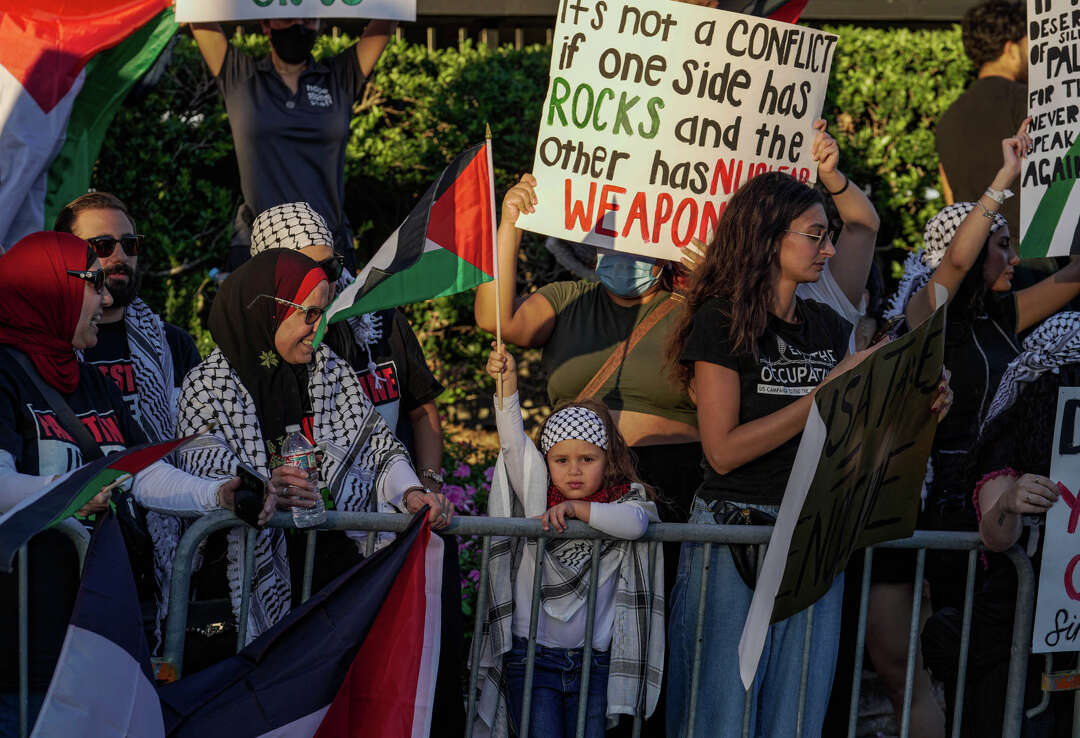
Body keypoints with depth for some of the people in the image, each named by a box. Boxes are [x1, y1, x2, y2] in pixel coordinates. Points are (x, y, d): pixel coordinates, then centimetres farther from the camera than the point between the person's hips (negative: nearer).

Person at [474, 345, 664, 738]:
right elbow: (513, 443, -10)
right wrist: (507, 384, -23)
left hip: (595, 660, 1)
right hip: (531, 654, -1)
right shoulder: (536, 496, 3)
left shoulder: (622, 501, 3)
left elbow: (634, 522, -20)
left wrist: (578, 508, -21)